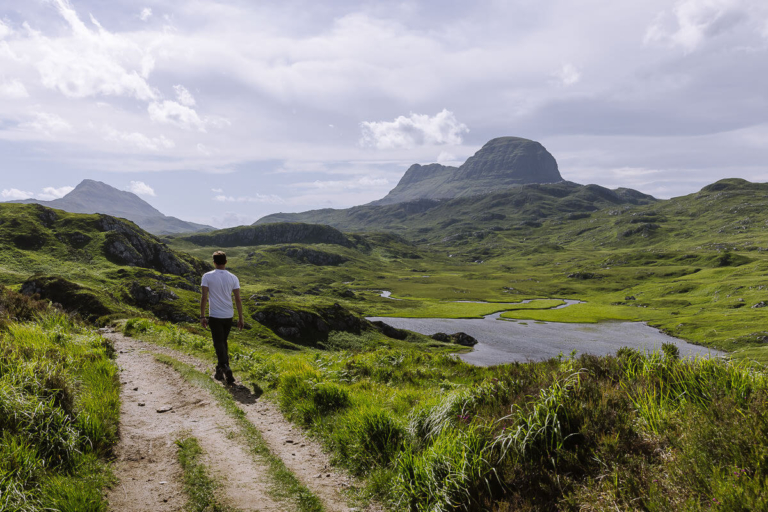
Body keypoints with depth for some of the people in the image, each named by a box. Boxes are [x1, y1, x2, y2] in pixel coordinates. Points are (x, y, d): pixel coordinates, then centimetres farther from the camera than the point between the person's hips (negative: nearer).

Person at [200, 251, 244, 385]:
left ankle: (225, 367, -23)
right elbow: (238, 299, -1)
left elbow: (204, 298, -10)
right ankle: (220, 370, 27)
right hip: (228, 316, 3)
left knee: (219, 343, -3)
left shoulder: (207, 276, -6)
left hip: (215, 316, -3)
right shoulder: (233, 278, 1)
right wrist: (240, 318, 5)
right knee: (223, 342, 18)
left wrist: (202, 316, -3)